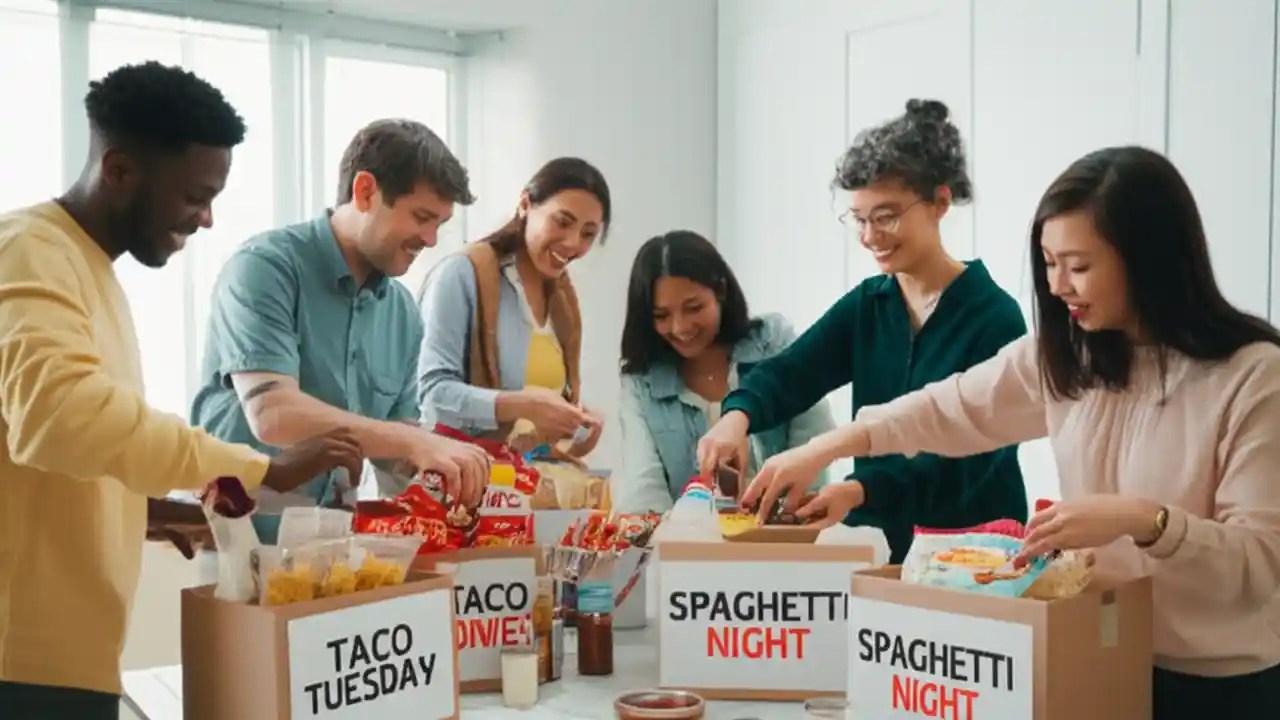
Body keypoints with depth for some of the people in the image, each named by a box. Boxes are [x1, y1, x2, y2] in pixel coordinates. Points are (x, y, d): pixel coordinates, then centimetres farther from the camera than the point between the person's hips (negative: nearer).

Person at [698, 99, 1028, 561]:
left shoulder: (994, 317, -9)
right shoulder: (865, 305, 7)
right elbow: (788, 374, -5)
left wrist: (859, 490, -31)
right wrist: (738, 415, -26)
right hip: (881, 545, 4)